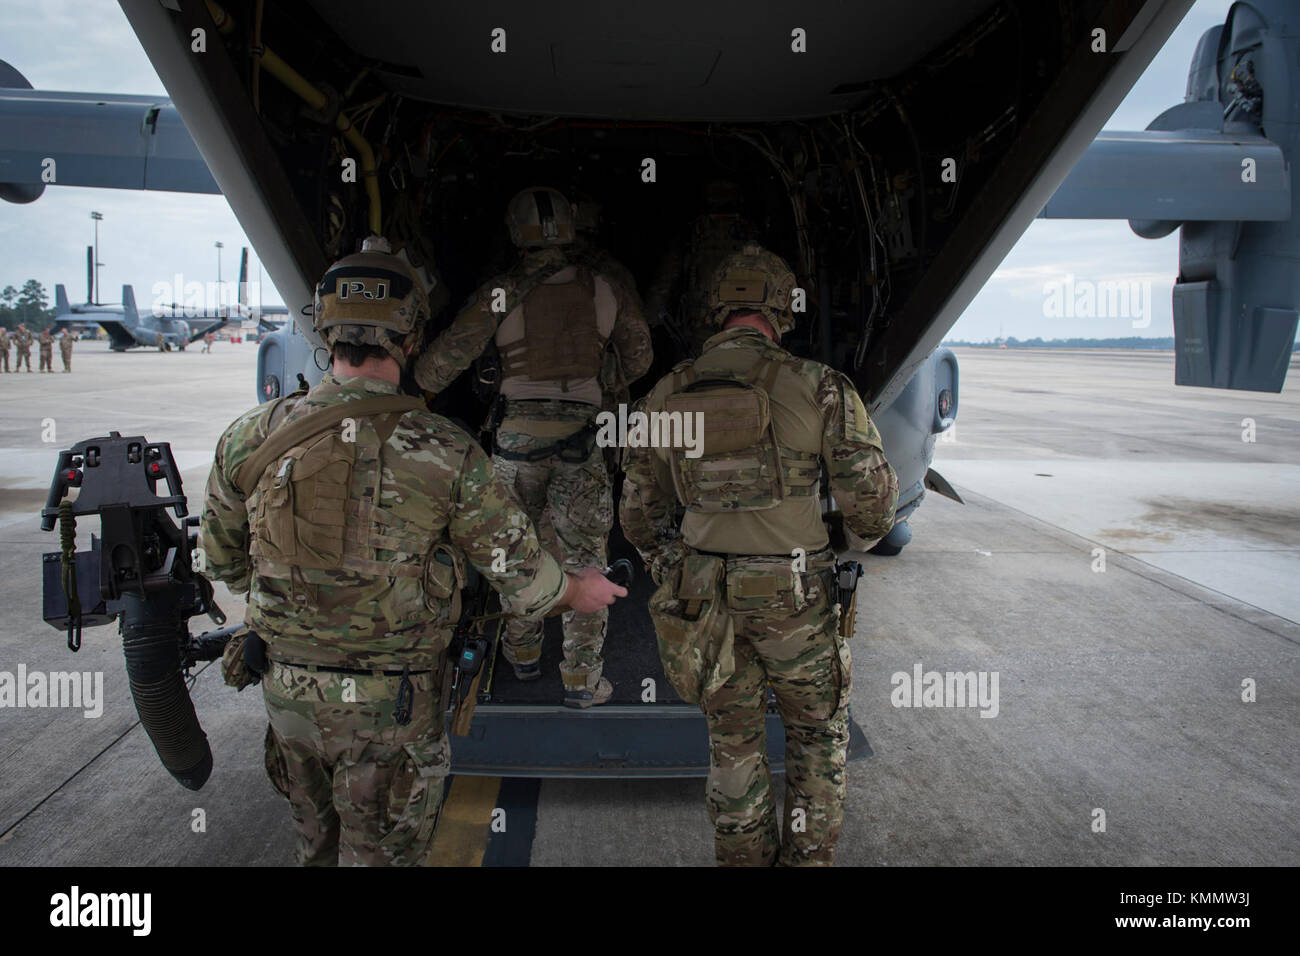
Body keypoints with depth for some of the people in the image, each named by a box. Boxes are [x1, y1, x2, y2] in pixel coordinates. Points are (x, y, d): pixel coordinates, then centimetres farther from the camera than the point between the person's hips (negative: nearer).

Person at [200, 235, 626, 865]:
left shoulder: (252, 437, -8)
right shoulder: (446, 454, -17)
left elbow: (222, 561, 7)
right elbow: (522, 576, -10)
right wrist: (579, 590, 11)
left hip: (288, 690, 3)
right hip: (393, 703, -3)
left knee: (317, 845, 26)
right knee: (381, 854, 16)